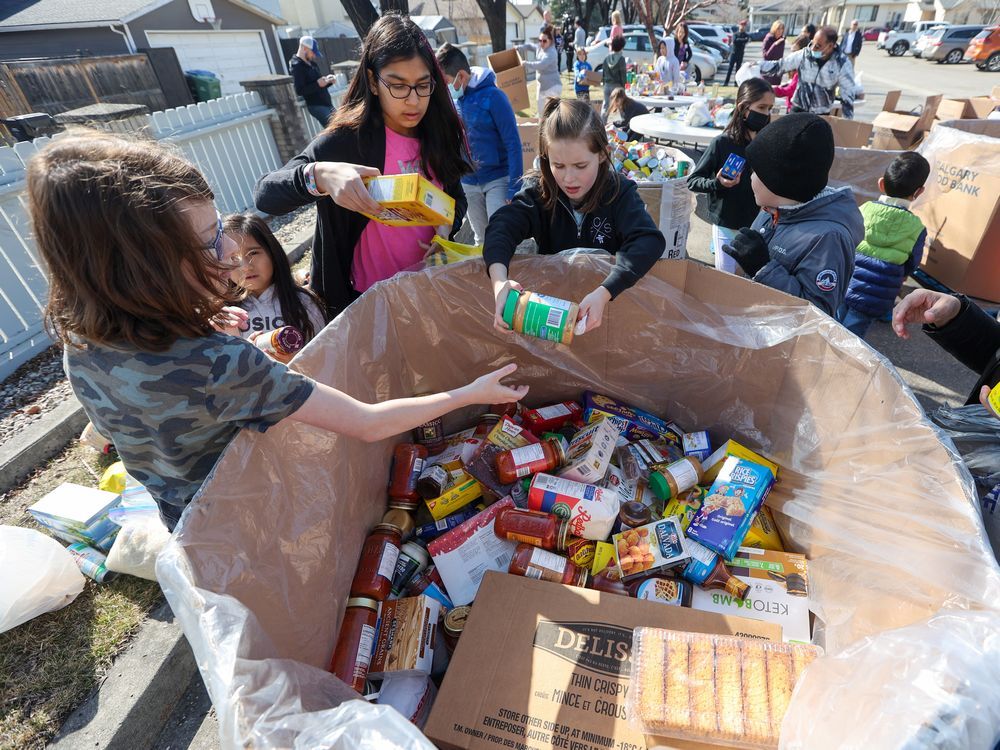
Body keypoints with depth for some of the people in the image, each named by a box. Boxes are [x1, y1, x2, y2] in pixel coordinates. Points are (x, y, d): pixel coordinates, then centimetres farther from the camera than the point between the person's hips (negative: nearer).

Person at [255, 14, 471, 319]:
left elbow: (455, 197, 8)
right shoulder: (346, 139, -18)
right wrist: (319, 175, -43)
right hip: (370, 299, -4)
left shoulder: (438, 135, -4)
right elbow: (265, 195, -23)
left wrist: (447, 225, -14)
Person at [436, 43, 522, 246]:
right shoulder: (451, 99, 3)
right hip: (467, 182, 5)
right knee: (481, 239, 14)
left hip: (497, 180, -5)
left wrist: (514, 190, -18)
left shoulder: (492, 96, -13)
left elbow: (513, 144, -14)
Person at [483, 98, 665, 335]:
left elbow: (649, 240, -25)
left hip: (610, 300, -1)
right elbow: (502, 227, -21)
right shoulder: (538, 191, -5)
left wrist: (604, 293, -40)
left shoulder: (620, 193, -9)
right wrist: (500, 280, -42)